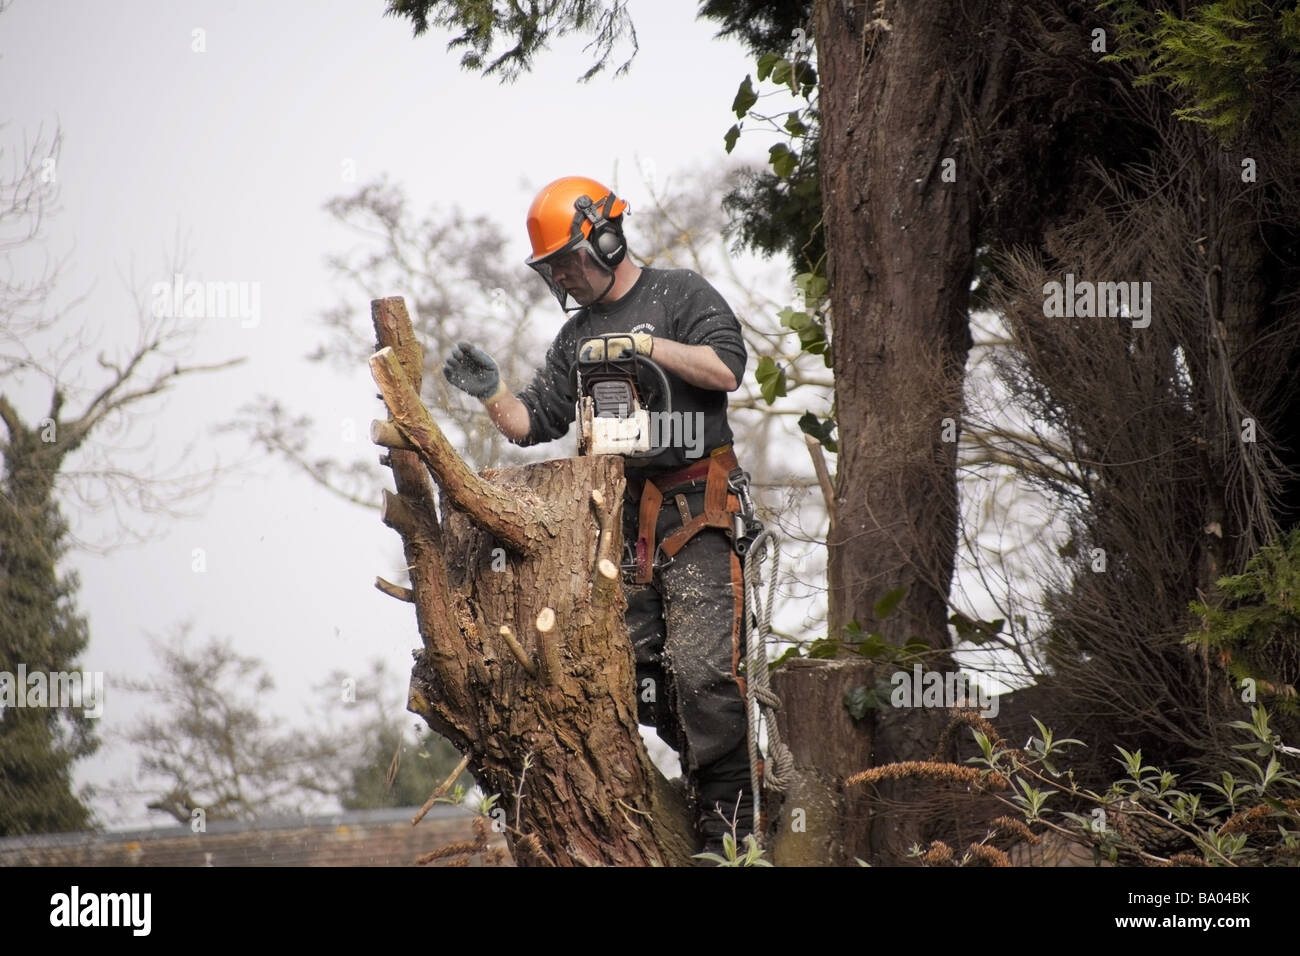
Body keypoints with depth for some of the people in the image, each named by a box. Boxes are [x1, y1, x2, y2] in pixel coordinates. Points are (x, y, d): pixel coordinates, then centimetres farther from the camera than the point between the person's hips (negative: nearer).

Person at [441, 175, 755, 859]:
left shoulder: (680, 295, 3)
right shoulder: (576, 338, 21)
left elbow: (725, 369, -12)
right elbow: (532, 423, 17)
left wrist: (644, 343, -13)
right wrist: (489, 393, -1)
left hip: (696, 512, -7)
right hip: (624, 521, 7)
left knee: (701, 667, -16)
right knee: (640, 669, 1)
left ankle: (729, 826, -14)